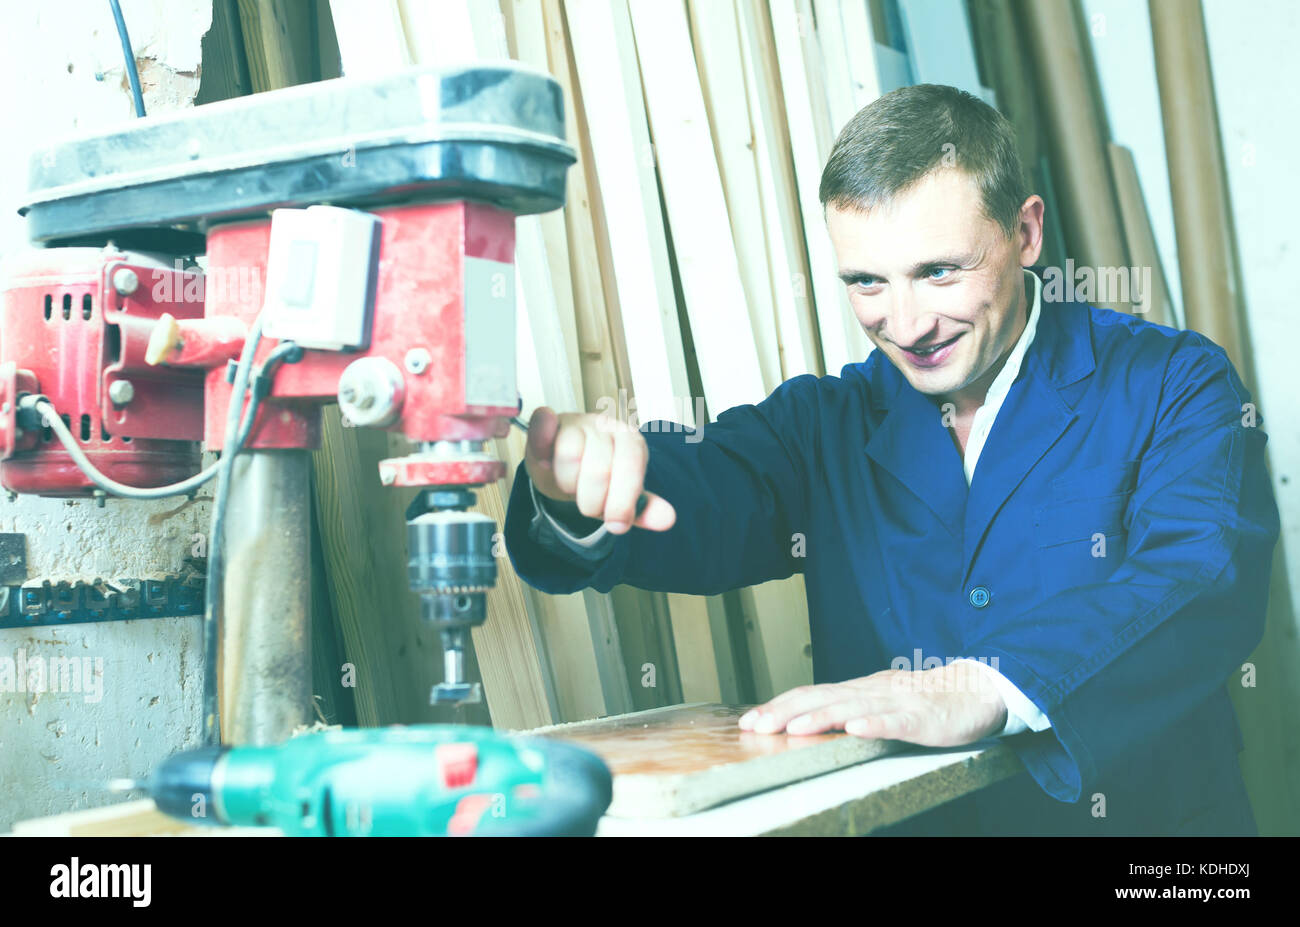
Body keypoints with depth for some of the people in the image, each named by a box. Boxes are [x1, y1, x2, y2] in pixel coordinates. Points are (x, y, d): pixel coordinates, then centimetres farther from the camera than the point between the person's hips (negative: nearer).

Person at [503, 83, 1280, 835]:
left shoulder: (1172, 387, 0)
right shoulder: (829, 422, 11)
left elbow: (1209, 574, -15)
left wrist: (983, 691, -31)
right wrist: (583, 486, -25)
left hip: (1138, 814, -1)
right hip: (882, 817, 2)